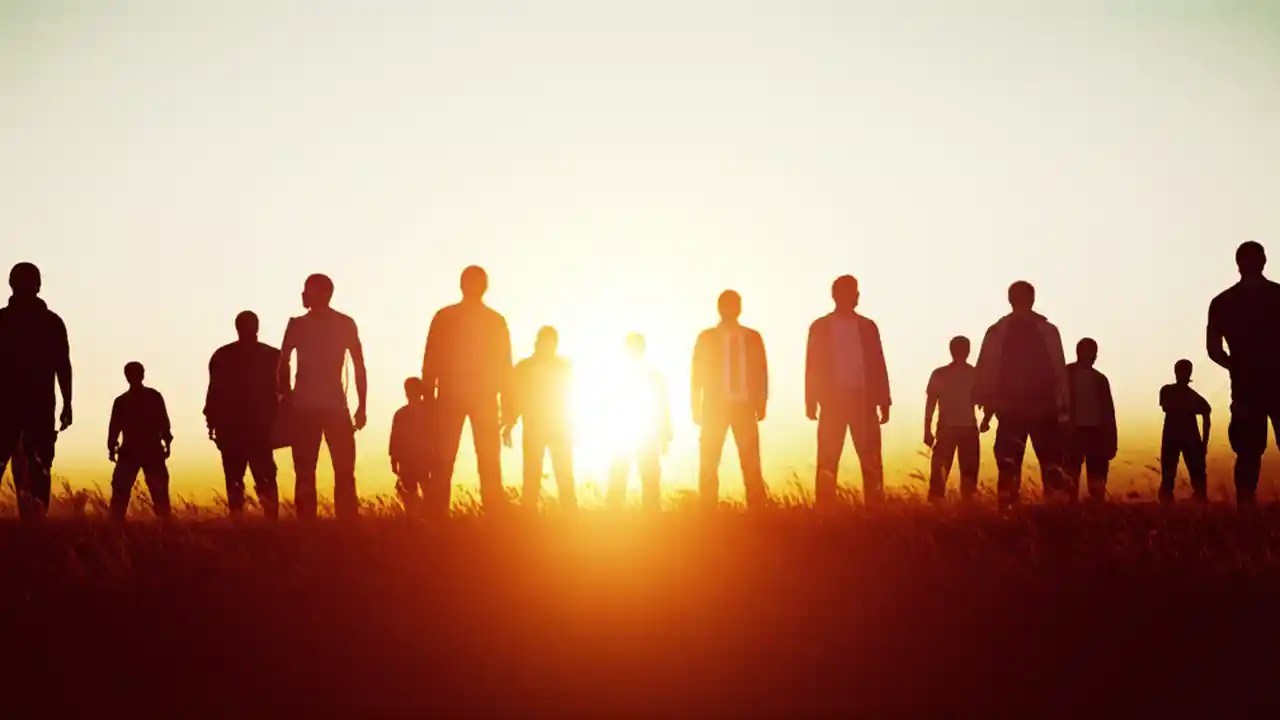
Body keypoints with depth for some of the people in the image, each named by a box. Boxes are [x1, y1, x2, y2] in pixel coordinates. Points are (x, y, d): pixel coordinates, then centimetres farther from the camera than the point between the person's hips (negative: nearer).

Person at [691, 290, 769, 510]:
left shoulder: (752, 337, 7)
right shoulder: (706, 338, 6)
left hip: (744, 406, 0)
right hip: (715, 406, 0)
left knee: (751, 462, -5)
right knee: (709, 463, -4)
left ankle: (757, 510, -7)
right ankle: (708, 511, -4)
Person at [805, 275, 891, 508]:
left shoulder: (867, 326, 9)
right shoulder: (820, 327, 4)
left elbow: (878, 366, 9)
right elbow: (813, 366, 2)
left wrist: (884, 403, 3)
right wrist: (811, 402, -4)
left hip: (863, 399, 2)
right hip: (833, 399, -2)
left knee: (871, 459, -3)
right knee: (828, 460, -4)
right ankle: (824, 508, -3)